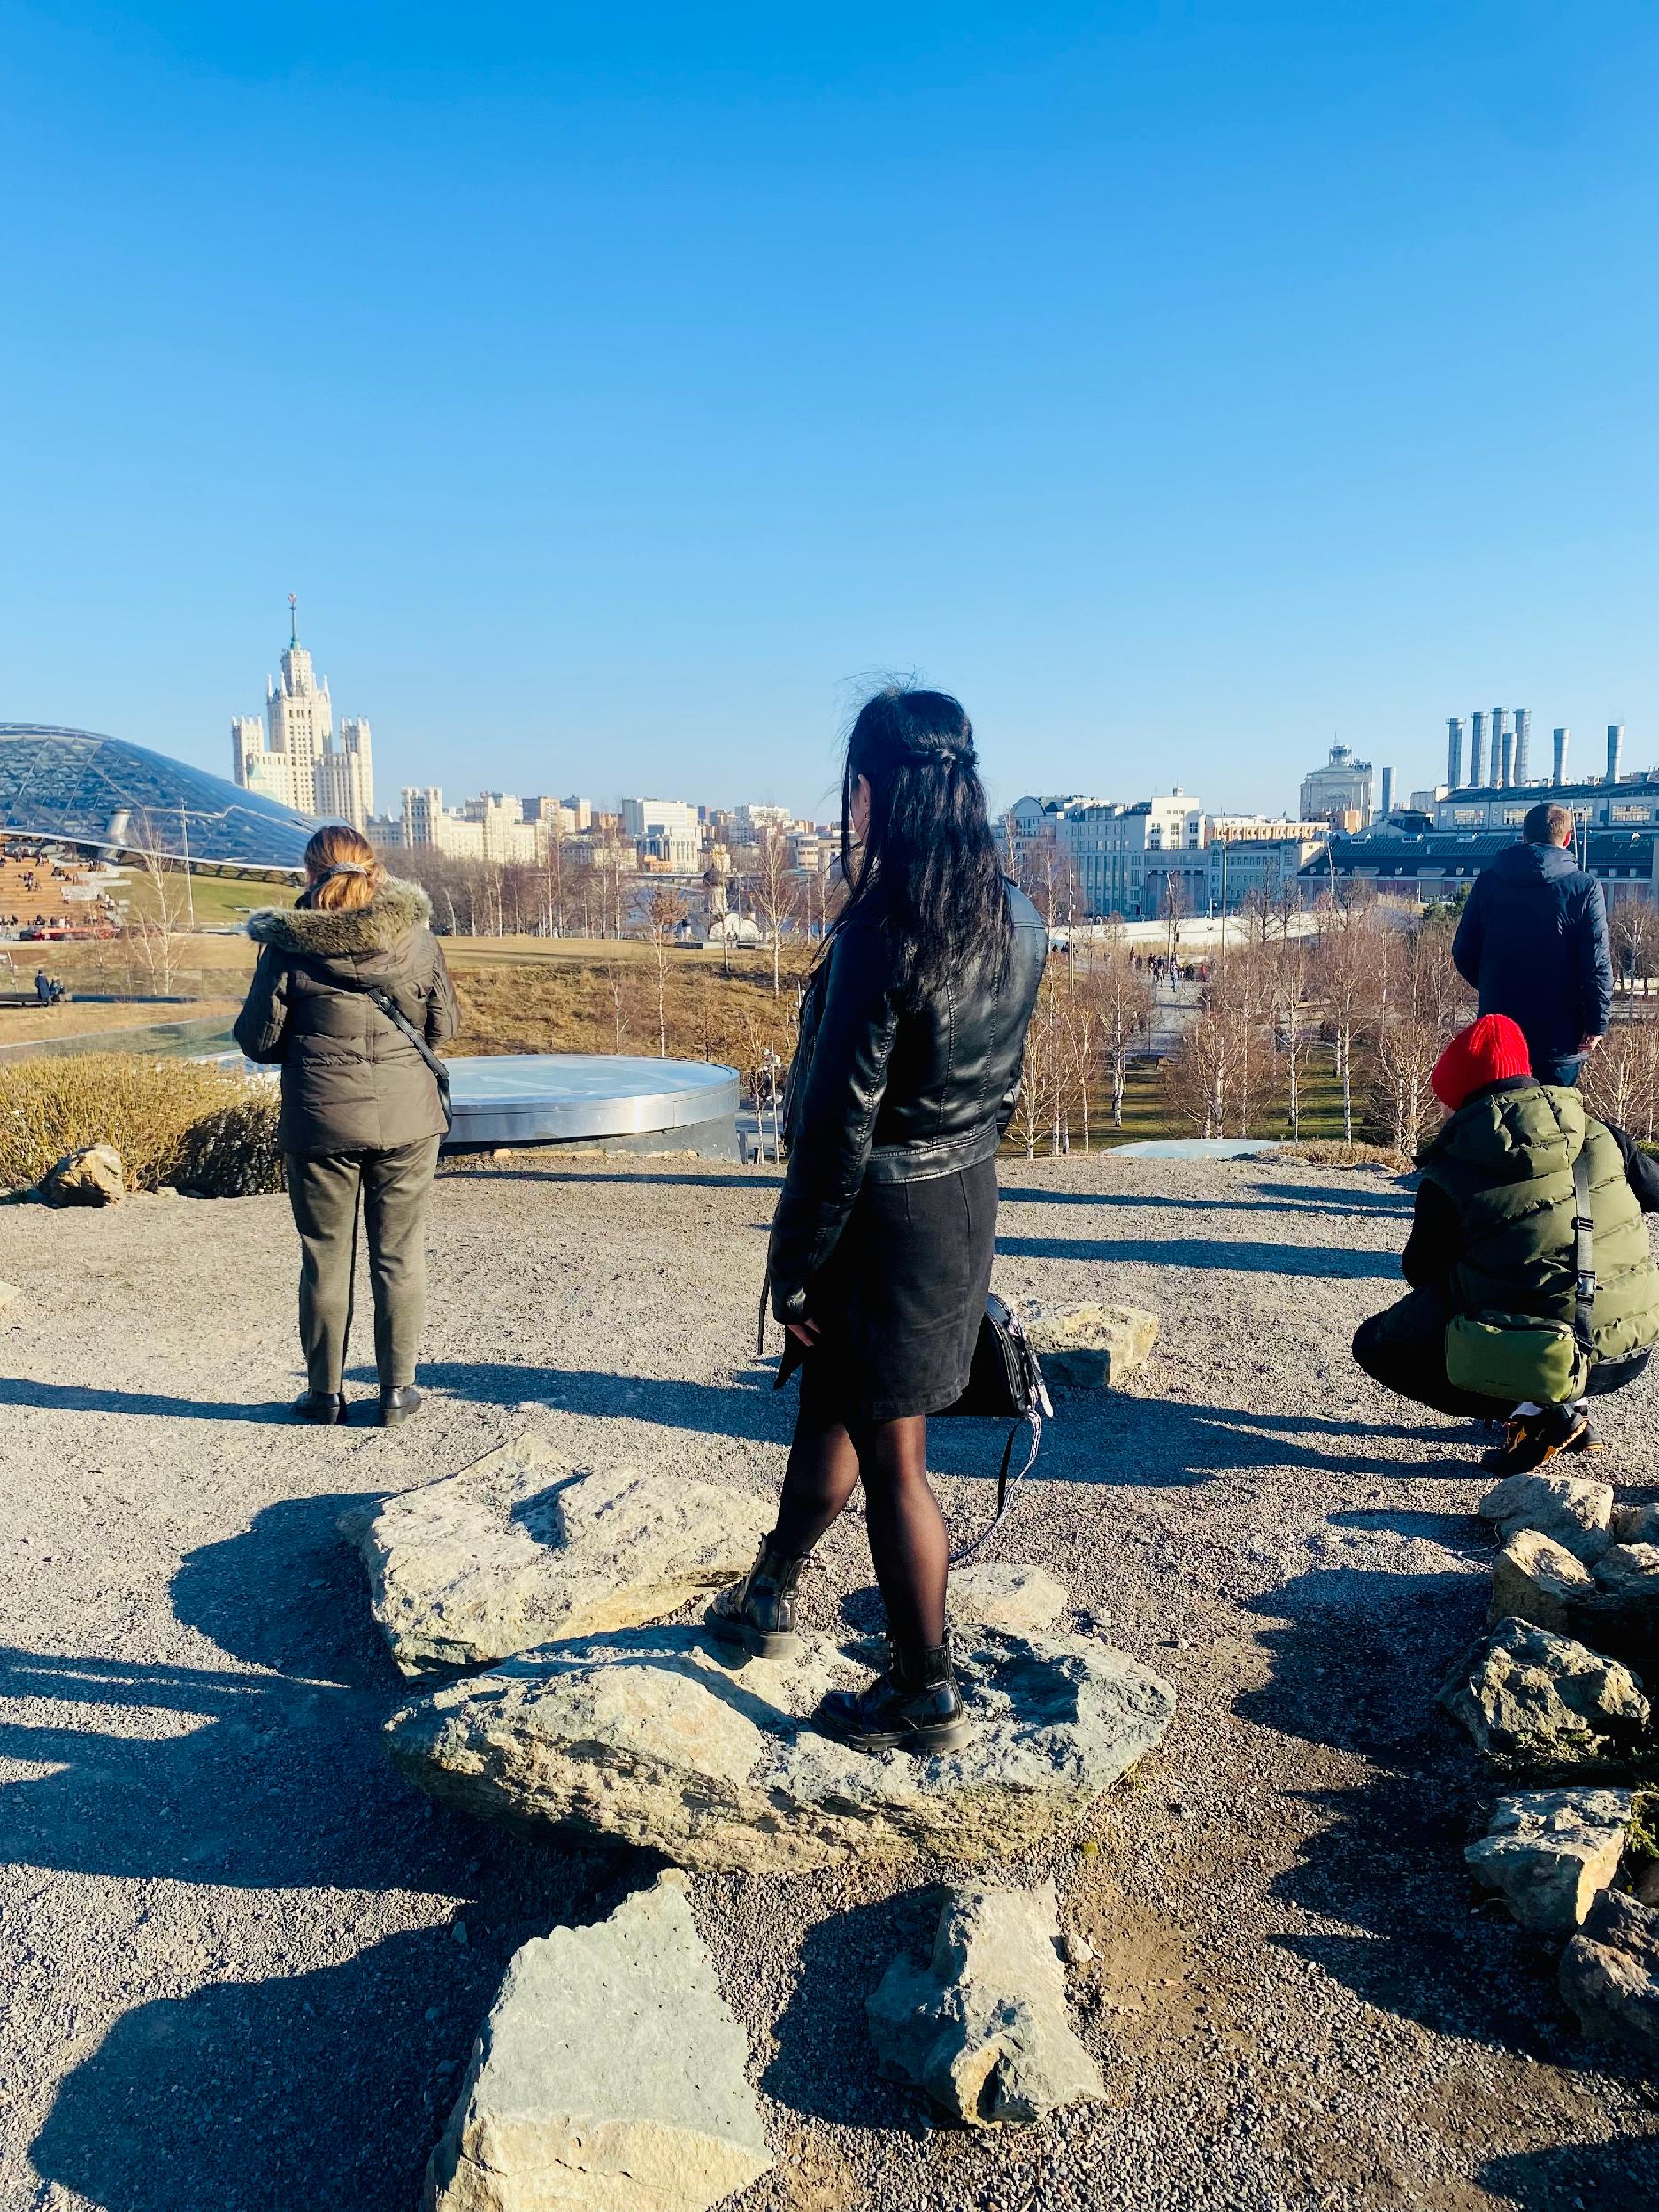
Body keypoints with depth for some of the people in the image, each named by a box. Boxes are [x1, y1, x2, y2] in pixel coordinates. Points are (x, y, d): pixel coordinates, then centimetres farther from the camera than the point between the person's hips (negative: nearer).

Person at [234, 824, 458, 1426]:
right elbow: (444, 1026, 6)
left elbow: (258, 1040, -2)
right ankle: (397, 1389, 17)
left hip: (320, 1122, -1)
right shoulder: (416, 937, -3)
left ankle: (325, 1392, 20)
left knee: (326, 1258, 10)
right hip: (406, 1119, 1)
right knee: (400, 1256, 10)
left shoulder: (288, 946, -7)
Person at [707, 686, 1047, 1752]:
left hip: (884, 1215, -8)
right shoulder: (1018, 920, -1)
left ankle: (926, 1693, 24)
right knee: (831, 1399, 25)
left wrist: (796, 1265, -12)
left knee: (891, 1456, 8)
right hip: (971, 1198, 8)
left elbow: (840, 1124, -21)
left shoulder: (881, 936, -24)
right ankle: (771, 1596, 44)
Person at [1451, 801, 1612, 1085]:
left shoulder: (1488, 881, 1)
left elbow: (1463, 953, 4)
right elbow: (1597, 964, -12)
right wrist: (1597, 1023, -6)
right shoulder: (1585, 888, -7)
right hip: (1560, 1032, -2)